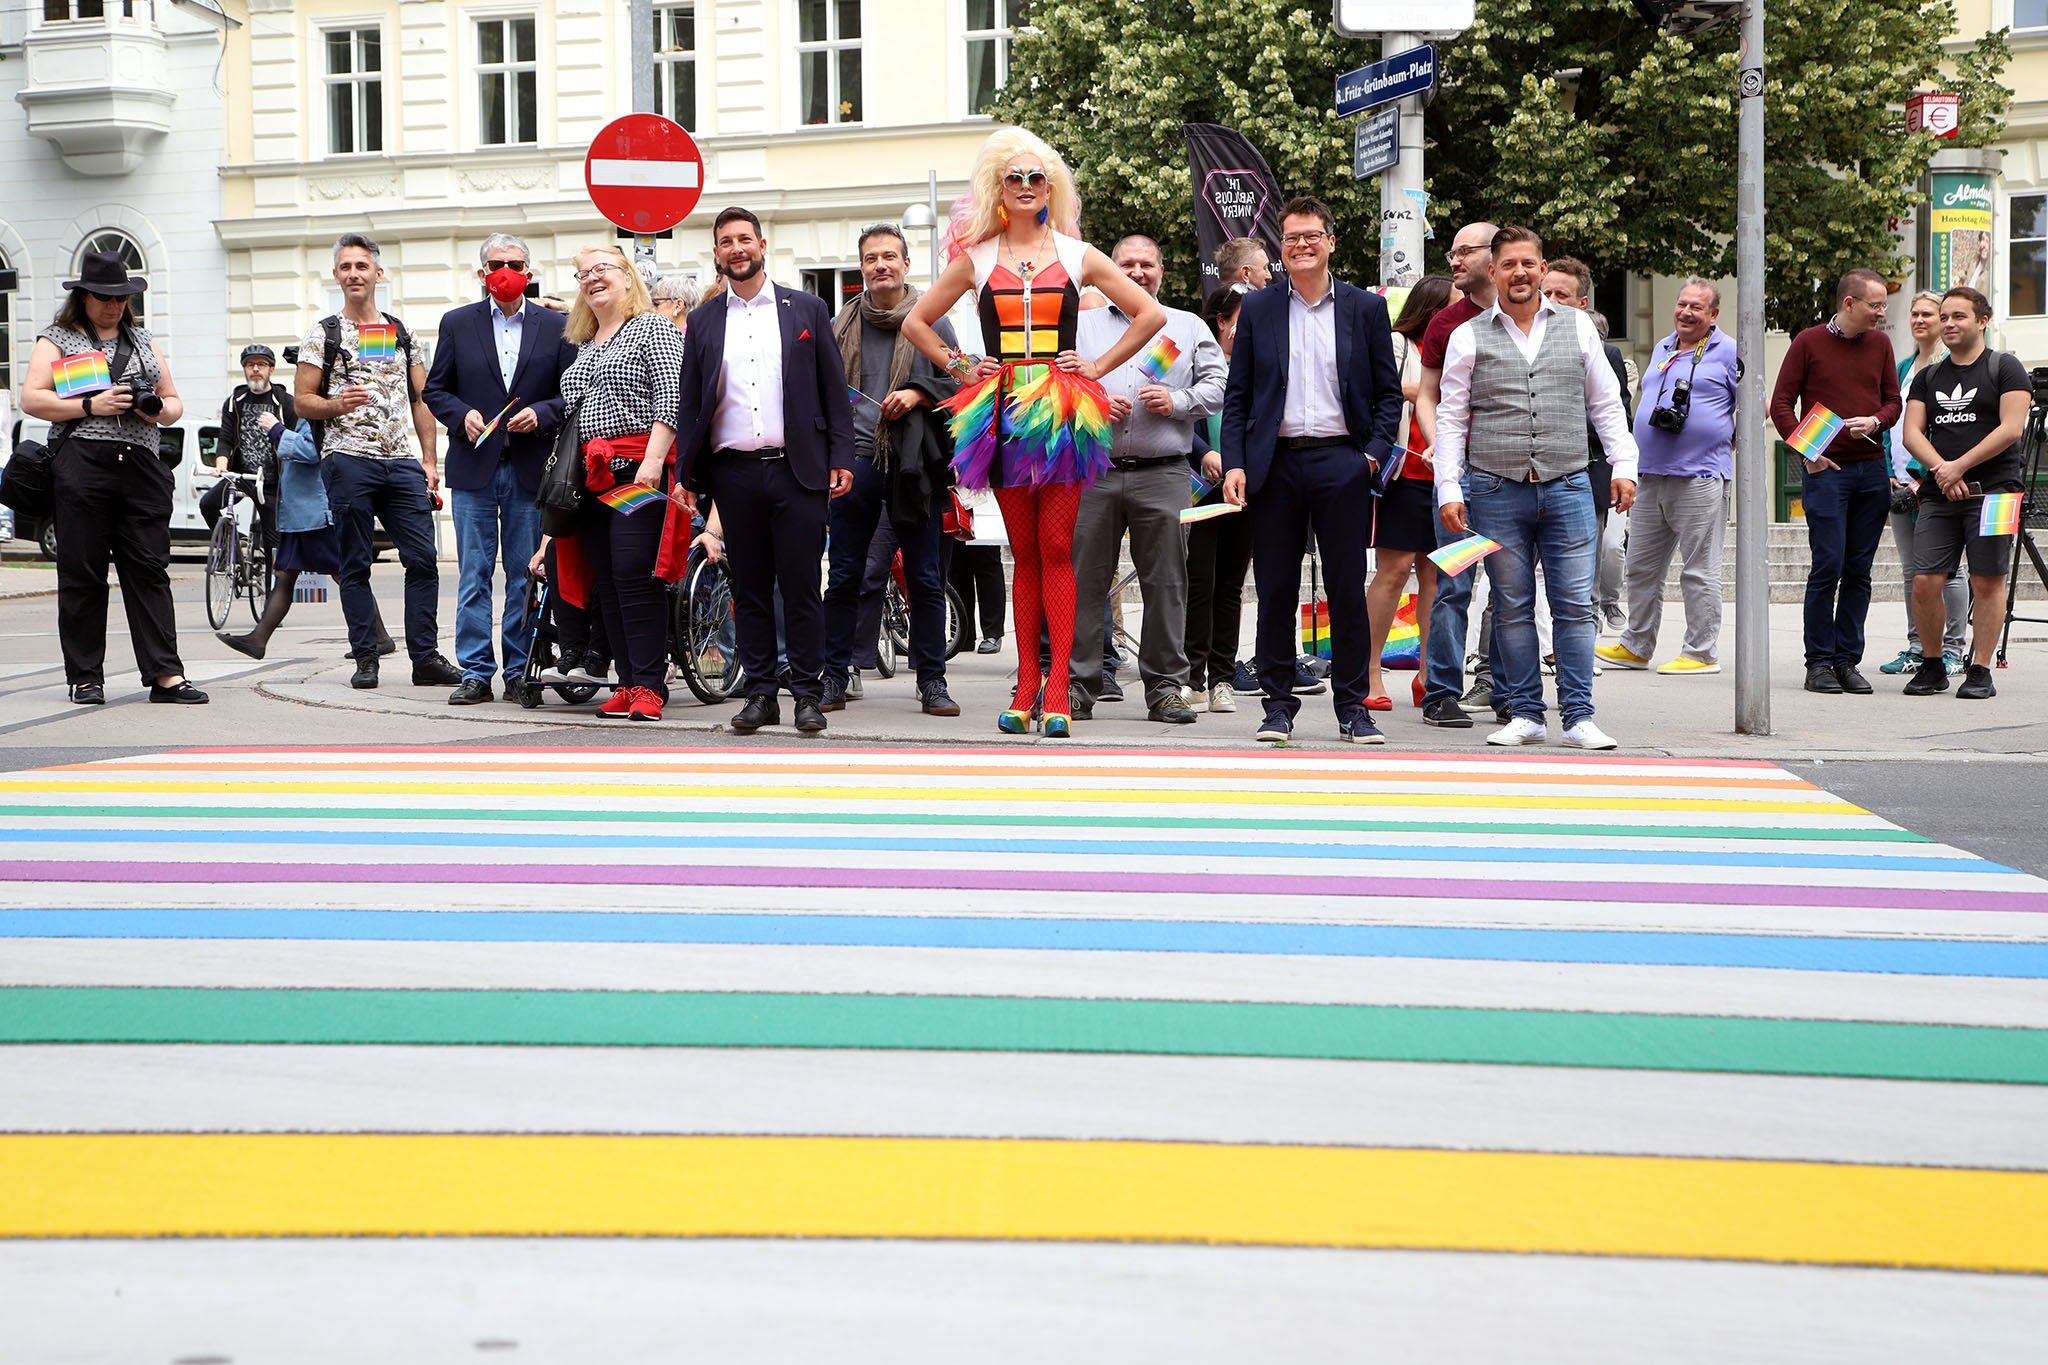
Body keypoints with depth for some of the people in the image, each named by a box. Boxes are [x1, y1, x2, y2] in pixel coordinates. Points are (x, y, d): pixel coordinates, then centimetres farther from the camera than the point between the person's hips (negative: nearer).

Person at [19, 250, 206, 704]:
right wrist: (91, 406, -12)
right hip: (81, 466, -3)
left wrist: (159, 410, 0)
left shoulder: (143, 340, 22)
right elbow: (31, 400, -2)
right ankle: (85, 677, 6)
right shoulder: (56, 339, 9)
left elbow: (174, 401, 24)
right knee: (82, 574, -1)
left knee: (149, 570, -2)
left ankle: (164, 674, -4)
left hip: (143, 467, 4)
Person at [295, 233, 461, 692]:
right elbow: (302, 401, 4)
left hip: (403, 462, 3)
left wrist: (428, 460, 8)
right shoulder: (322, 335, 7)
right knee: (355, 563, 0)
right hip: (348, 459, -3)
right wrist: (337, 404, -17)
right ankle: (365, 658, 7)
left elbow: (421, 399, 16)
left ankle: (425, 658, 0)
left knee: (423, 558, -4)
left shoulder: (403, 334, 16)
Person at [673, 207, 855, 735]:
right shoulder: (703, 321, 12)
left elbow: (834, 389, 6)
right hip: (733, 471, 2)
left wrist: (841, 458, -2)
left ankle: (808, 694, 5)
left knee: (801, 588, -2)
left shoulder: (806, 309, 8)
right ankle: (760, 693, 13)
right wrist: (686, 474, 5)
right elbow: (689, 403, 12)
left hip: (797, 470, -2)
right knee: (749, 590, 6)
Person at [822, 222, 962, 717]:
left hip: (913, 465, -2)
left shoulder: (931, 320, 6)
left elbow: (959, 382, 7)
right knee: (844, 577, 4)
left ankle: (932, 682, 8)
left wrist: (917, 394, -9)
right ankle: (834, 679, 12)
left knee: (925, 579, 1)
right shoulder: (842, 325, 11)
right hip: (853, 460, 2)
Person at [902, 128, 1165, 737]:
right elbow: (916, 321, 19)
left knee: (1056, 551, -6)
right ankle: (1027, 687, 7)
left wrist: (1100, 365, 5)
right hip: (1004, 411, 1)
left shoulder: (1077, 255, 8)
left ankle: (1056, 692, -7)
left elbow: (1150, 314, 11)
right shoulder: (975, 258, 10)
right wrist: (958, 366, 9)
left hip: (1062, 411, -1)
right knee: (1025, 555, 3)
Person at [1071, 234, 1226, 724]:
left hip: (1162, 476, 0)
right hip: (1093, 473, 0)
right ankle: (1077, 685, 6)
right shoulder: (1081, 325, 15)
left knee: (1165, 584, 1)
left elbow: (1218, 385, 8)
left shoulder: (1189, 327, 15)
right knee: (1083, 582, 0)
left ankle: (1166, 687, 8)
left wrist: (1177, 402, -8)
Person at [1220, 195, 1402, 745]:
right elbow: (1237, 396, 8)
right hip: (1274, 464, 1)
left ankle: (1353, 707, 10)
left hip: (1341, 462, -1)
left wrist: (1375, 453, -7)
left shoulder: (1366, 307, 7)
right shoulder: (1258, 309, 9)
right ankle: (1278, 704, 13)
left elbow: (1388, 391, 8)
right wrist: (1234, 463, -3)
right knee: (1275, 591, 4)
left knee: (1348, 589, 1)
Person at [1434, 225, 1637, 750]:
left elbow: (1606, 402, 13)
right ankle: (1526, 716, 13)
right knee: (1512, 609, 4)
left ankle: (1579, 719, 3)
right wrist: (1449, 489, -4)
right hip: (1497, 493, -1)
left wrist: (1623, 465, 3)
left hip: (1568, 489, 1)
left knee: (1575, 606, -2)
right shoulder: (1469, 337, 5)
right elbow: (1450, 418, 4)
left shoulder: (1577, 326, 10)